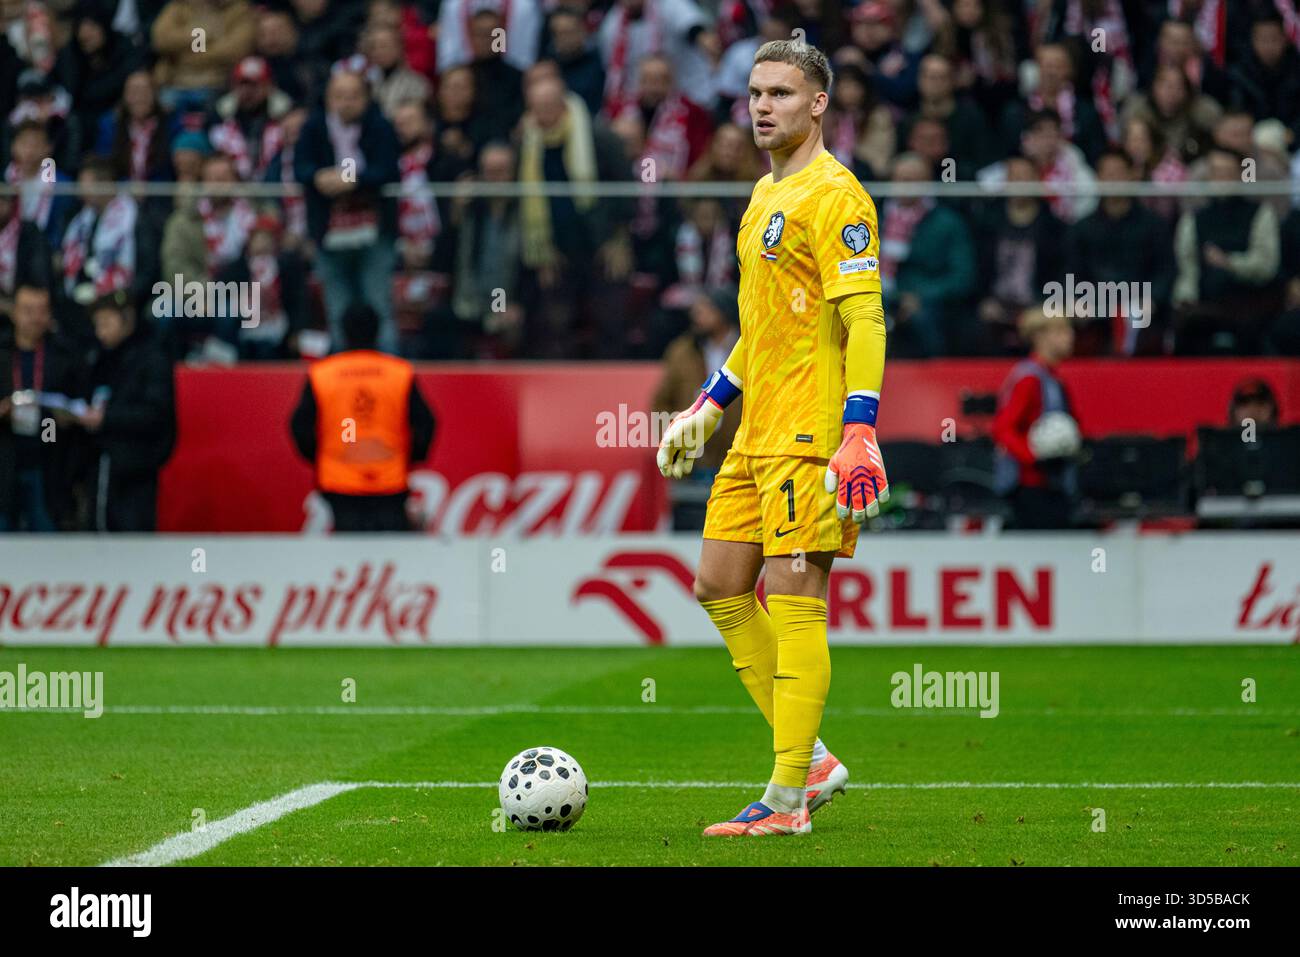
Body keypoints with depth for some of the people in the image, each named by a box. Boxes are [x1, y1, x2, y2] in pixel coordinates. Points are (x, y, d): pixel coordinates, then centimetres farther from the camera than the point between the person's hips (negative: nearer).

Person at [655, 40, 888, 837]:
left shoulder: (833, 196, -11)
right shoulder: (767, 195, 18)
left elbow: (865, 320, -18)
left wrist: (860, 432, -25)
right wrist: (709, 406, 28)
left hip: (811, 434, -10)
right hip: (759, 434, 10)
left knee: (793, 597, -8)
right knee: (720, 585, 10)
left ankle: (788, 801, -5)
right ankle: (810, 761, 15)